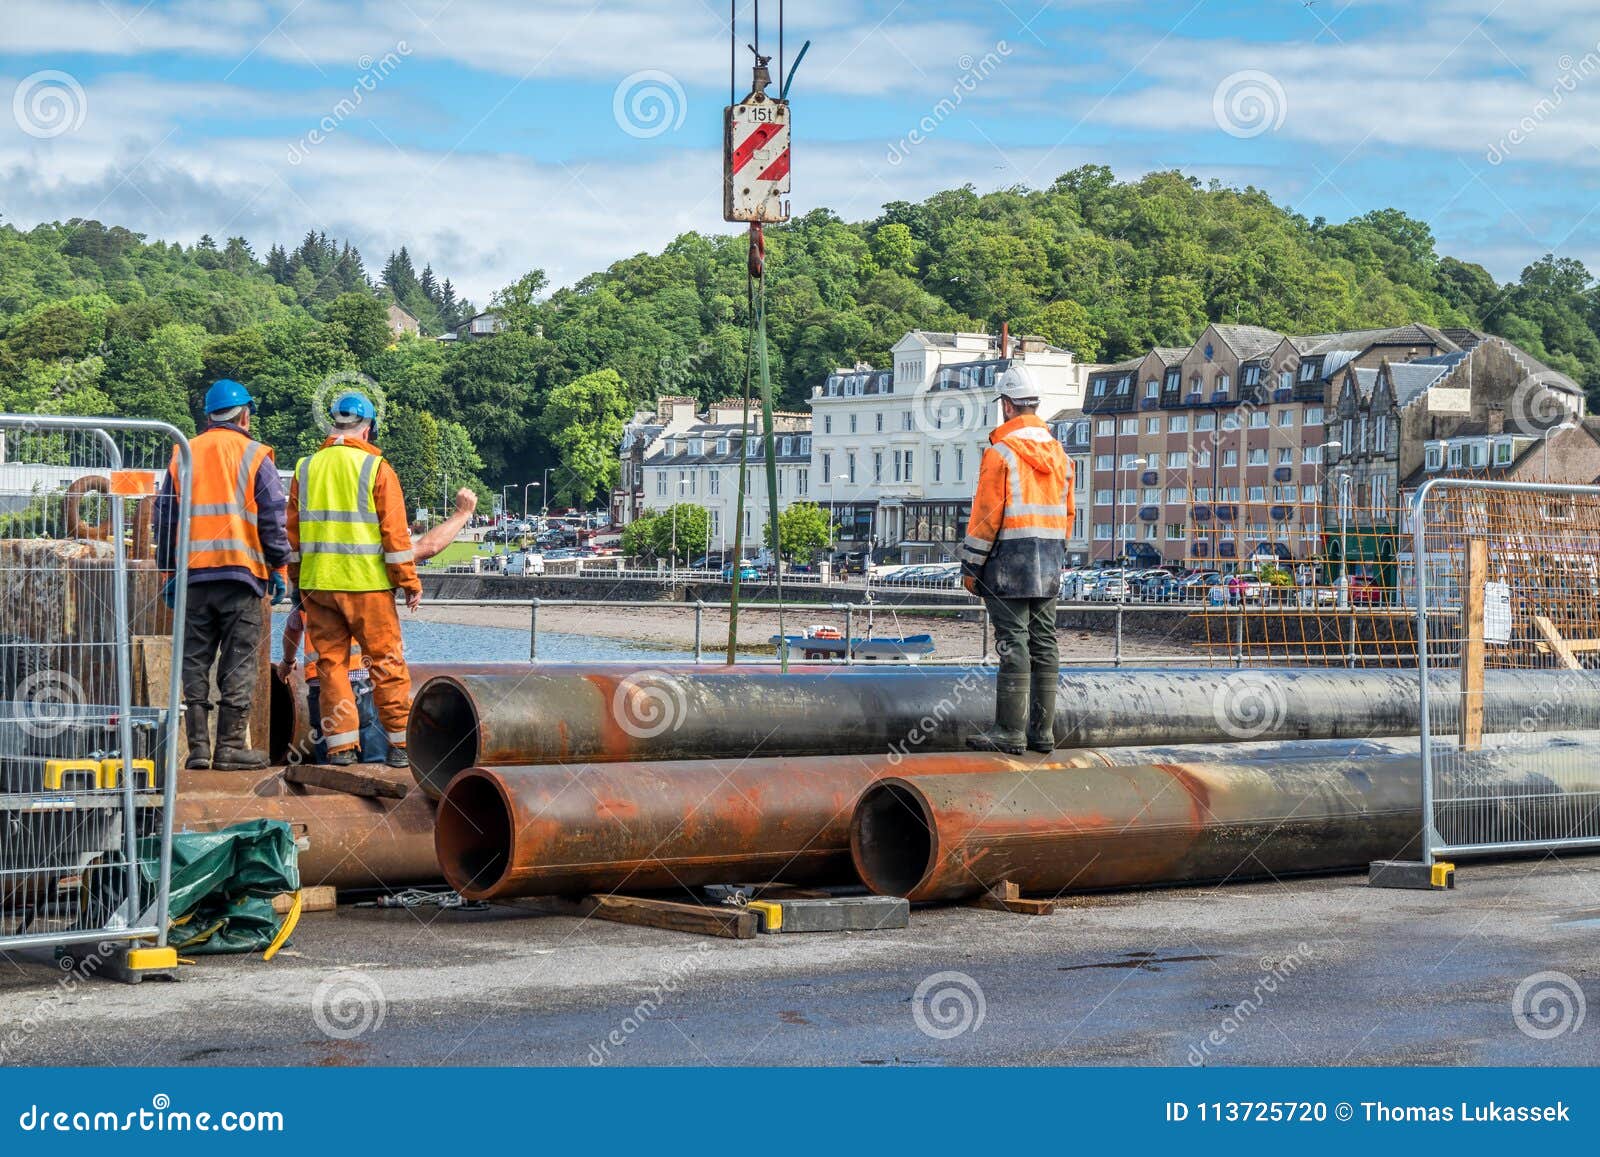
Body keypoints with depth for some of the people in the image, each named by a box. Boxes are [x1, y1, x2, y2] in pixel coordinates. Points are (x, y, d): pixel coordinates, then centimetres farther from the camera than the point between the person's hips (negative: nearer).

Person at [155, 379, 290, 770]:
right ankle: (231, 746, -3)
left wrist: (168, 571, 19)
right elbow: (273, 518, -3)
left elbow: (164, 517, 14)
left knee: (195, 661, 7)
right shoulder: (254, 455, 1)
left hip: (193, 574, 3)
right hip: (242, 575, -3)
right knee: (239, 661, 0)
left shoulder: (183, 456, 12)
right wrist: (278, 567, 4)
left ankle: (198, 746, 5)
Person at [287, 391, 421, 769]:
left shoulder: (305, 469, 9)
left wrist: (298, 583, 20)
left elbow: (293, 534, 12)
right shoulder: (376, 469, -4)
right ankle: (401, 743, 6)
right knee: (386, 662, 3)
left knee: (330, 662, 8)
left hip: (317, 583, 4)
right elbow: (394, 532, -6)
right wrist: (410, 582, 0)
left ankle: (340, 745, 5)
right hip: (366, 583, -4)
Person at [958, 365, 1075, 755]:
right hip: (1048, 567, 7)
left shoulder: (1000, 452, -10)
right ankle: (1042, 730, 12)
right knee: (1044, 645, 9)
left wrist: (971, 566, -6)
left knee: (1013, 645, -7)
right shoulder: (1058, 453, 13)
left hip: (1010, 561, -7)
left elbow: (987, 515, -12)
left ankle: (1010, 731, -7)